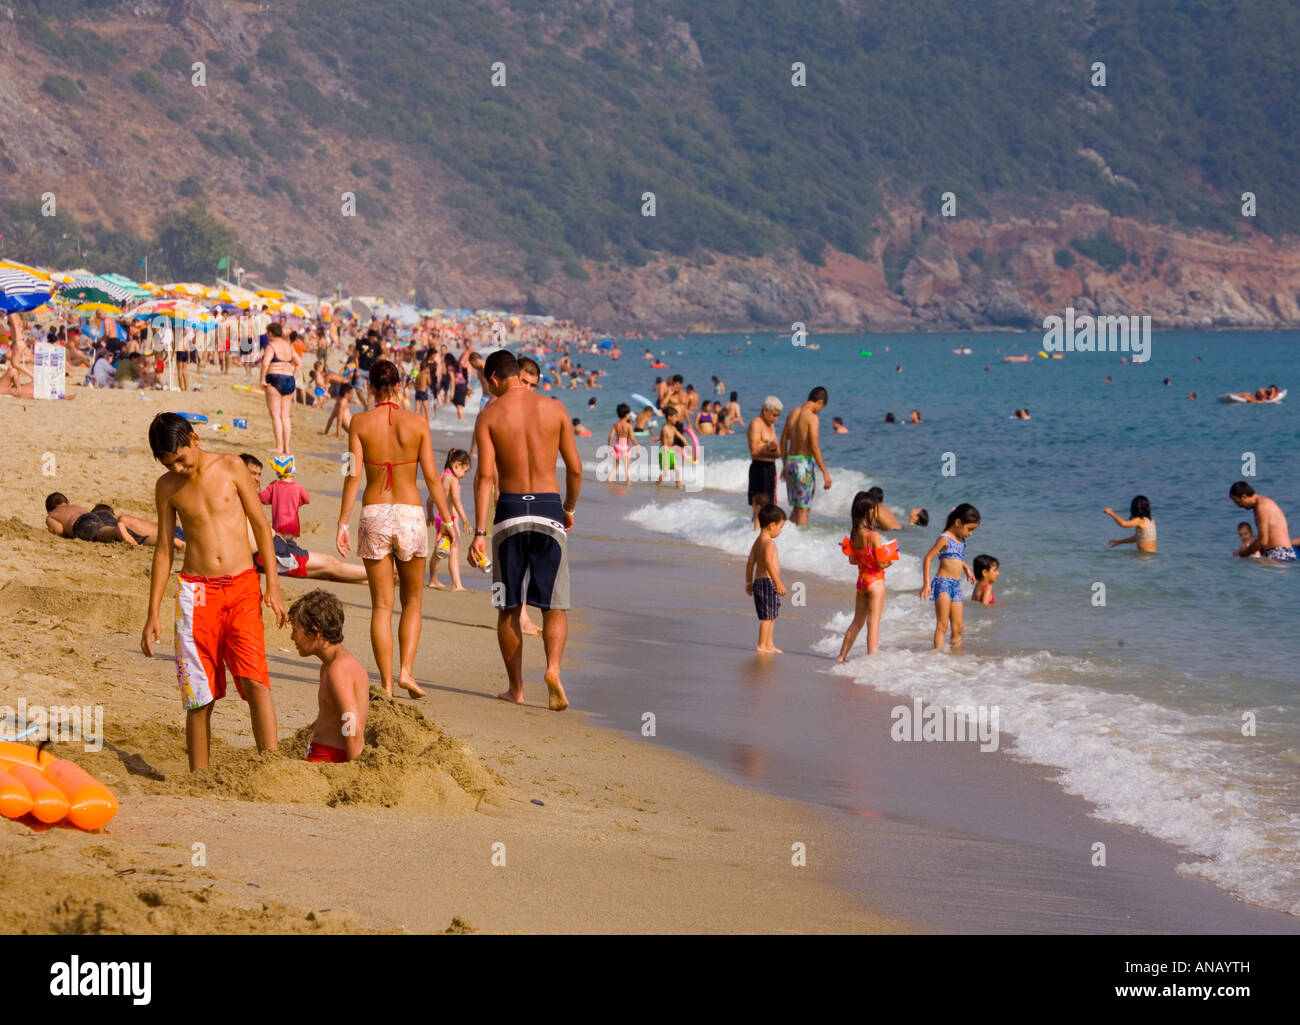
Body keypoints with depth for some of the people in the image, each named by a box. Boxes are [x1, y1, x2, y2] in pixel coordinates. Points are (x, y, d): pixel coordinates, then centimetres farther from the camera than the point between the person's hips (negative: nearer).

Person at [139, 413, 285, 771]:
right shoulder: (167, 487, 6)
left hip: (242, 584, -1)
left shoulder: (230, 468, 0)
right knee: (200, 697, 0)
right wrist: (153, 613, 9)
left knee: (255, 680, -15)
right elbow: (163, 549, 12)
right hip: (196, 590, 2)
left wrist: (273, 585, -2)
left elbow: (261, 525, 4)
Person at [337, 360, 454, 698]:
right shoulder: (417, 423, -2)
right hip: (410, 514, 0)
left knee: (381, 605, 6)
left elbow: (353, 476, -6)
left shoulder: (360, 422, -2)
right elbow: (431, 477, -3)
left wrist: (343, 523, -2)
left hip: (374, 515, 0)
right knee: (412, 601, 16)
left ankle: (387, 684, 3)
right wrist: (447, 519, 5)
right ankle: (407, 670, 1)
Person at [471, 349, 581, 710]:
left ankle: (516, 689, 15)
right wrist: (569, 509, 20)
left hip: (510, 510, -1)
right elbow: (575, 468, 3)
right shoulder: (554, 408, 2)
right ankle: (553, 668, -19)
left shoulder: (489, 415, -2)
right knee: (554, 606, 7)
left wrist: (479, 532, -10)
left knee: (508, 608, 11)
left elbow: (485, 475, -9)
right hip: (548, 508, 1)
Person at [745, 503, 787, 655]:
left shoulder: (757, 542, 14)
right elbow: (769, 563, -27)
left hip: (759, 580, 10)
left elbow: (750, 563, 19)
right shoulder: (769, 543, -15)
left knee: (772, 615, 17)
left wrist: (749, 582, 26)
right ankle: (762, 646, -2)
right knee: (767, 616, -4)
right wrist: (778, 582, -30)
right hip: (767, 582, -10)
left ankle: (769, 644, 24)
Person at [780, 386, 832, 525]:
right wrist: (825, 472, -16)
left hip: (790, 461, 7)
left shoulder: (792, 414, 9)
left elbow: (783, 442, 15)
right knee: (804, 508, -1)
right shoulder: (812, 417, -13)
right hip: (804, 462, -7)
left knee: (796, 507, 17)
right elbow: (814, 447, -19)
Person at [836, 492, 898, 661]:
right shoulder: (874, 536, -20)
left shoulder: (853, 534, 0)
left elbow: (852, 560, 8)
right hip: (875, 580, -7)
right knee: (873, 623, 0)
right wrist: (890, 560, 0)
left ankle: (842, 656, 24)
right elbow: (881, 564, -19)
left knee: (857, 622, 19)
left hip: (861, 580, 7)